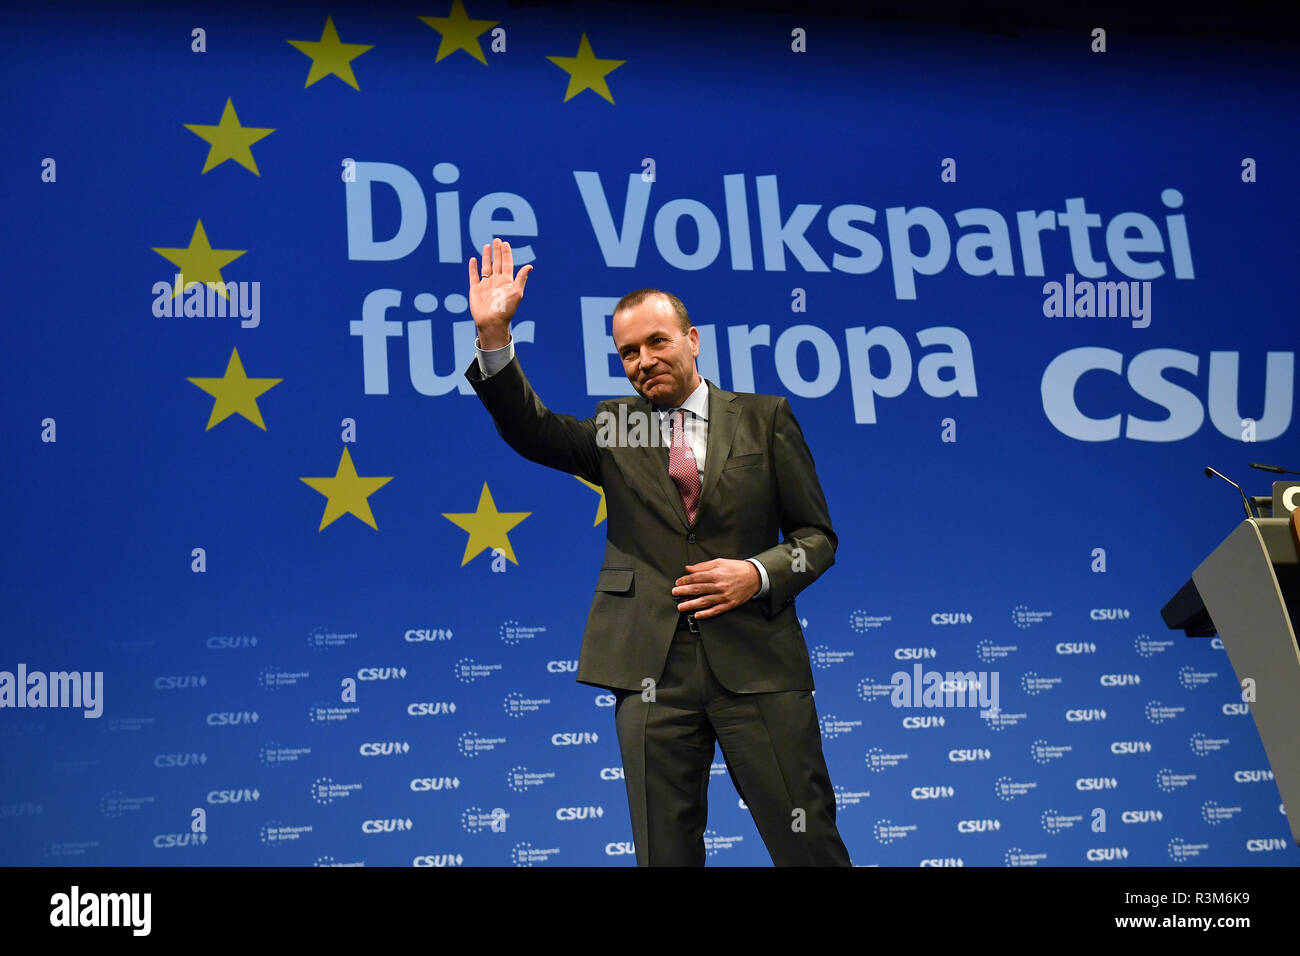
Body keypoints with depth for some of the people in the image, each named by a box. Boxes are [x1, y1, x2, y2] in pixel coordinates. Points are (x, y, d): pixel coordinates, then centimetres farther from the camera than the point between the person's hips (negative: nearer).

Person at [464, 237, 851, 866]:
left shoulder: (765, 419, 9)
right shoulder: (613, 428, 12)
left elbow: (817, 536, 9)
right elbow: (528, 429, -4)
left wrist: (759, 574, -10)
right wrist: (494, 337, -17)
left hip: (756, 665, -1)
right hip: (652, 671, 1)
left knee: (808, 847, 0)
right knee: (666, 853, 7)